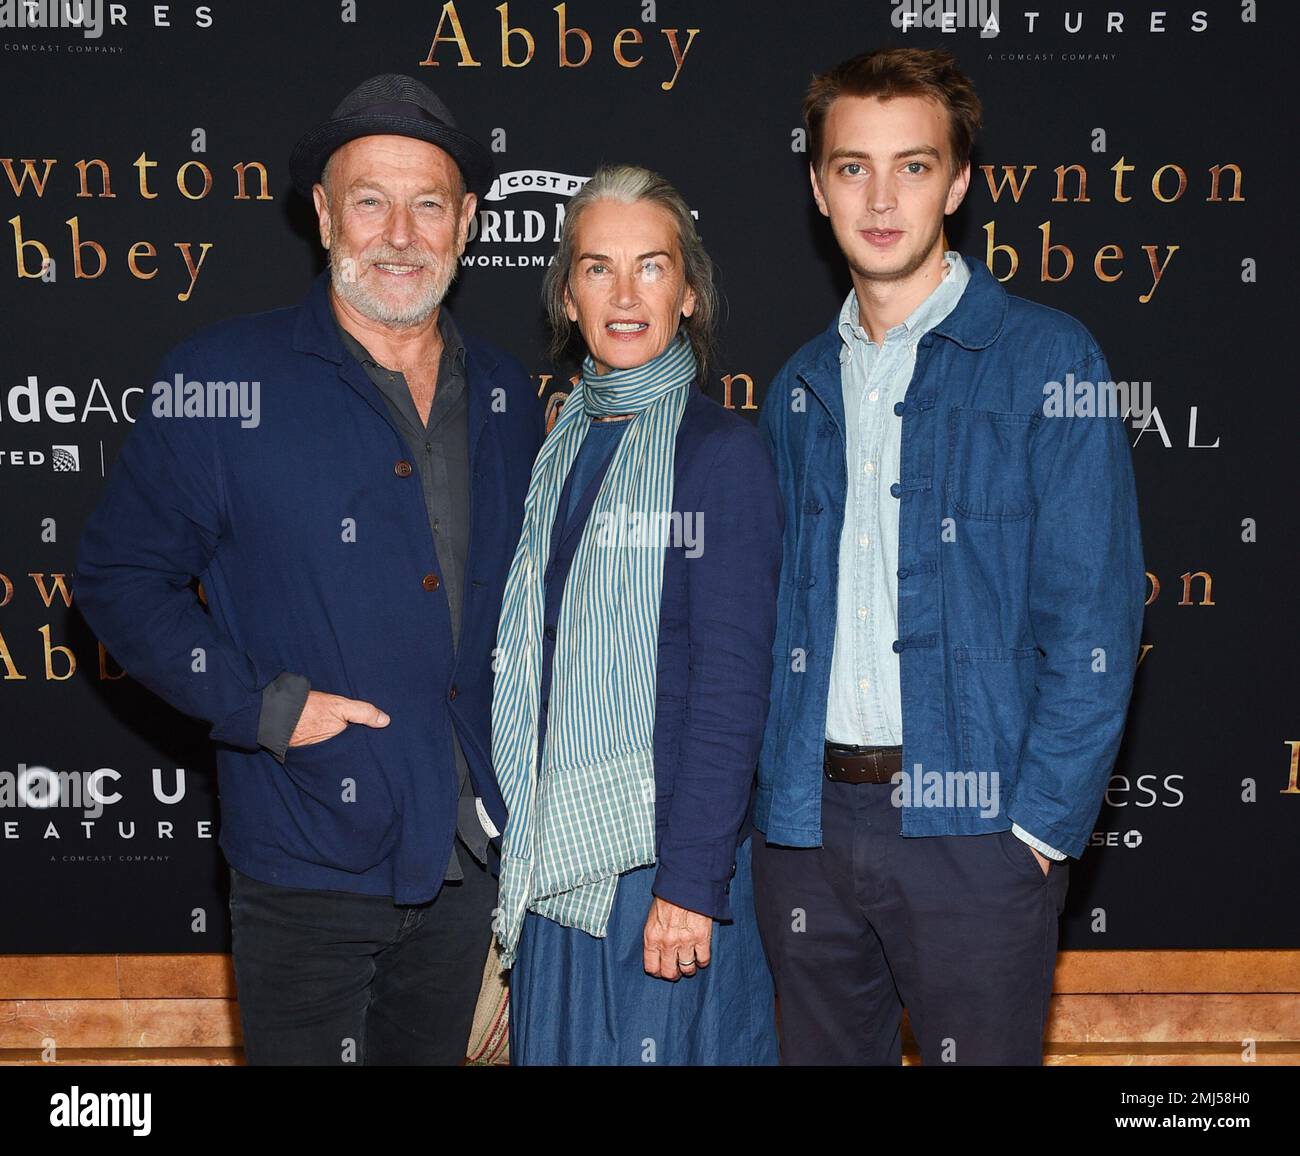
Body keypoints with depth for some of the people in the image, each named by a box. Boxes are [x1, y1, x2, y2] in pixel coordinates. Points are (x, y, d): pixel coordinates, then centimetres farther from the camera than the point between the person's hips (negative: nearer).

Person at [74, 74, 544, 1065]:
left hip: (473, 864, 5)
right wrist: (261, 707, -15)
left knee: (438, 1053, 21)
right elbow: (120, 576, -5)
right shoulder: (222, 381, -9)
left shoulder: (505, 398, 6)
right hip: (311, 871, -4)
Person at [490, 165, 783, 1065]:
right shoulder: (561, 449, 9)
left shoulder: (723, 451, -10)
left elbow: (732, 686, -14)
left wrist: (691, 883, -17)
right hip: (553, 855, 6)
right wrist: (520, 841, 10)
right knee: (561, 1048, 15)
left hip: (665, 856, -6)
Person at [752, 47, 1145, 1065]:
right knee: (823, 1052, 16)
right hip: (804, 820, 5)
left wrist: (1040, 824, -13)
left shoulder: (1047, 359, -4)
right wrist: (775, 798, 4)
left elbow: (1092, 618, -8)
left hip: (969, 820, -4)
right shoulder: (801, 388, 11)